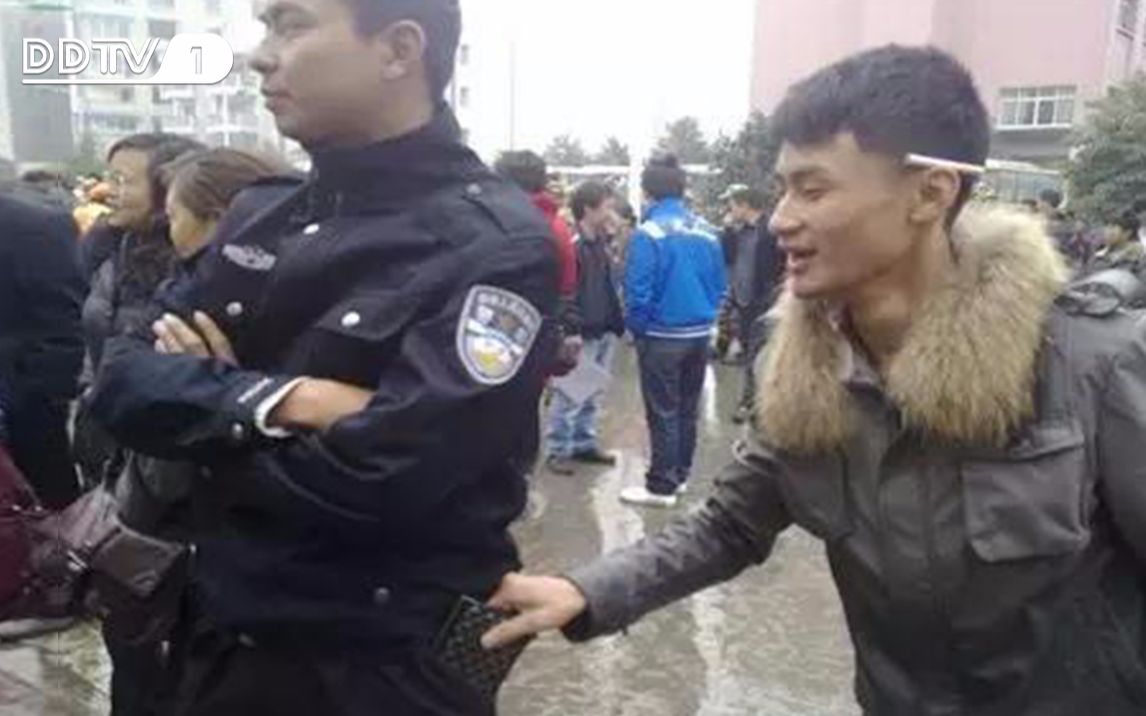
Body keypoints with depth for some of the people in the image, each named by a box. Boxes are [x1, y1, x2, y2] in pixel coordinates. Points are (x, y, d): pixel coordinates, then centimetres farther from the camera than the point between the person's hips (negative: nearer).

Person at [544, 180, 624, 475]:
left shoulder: (603, 242, 12)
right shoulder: (572, 245, -15)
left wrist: (616, 321, 12)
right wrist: (571, 331, -21)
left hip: (604, 330, 8)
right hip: (583, 333, -8)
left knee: (592, 395, 16)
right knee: (570, 395, -1)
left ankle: (585, 443, 28)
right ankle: (557, 450, 9)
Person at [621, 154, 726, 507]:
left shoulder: (649, 233, -17)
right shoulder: (706, 232, 0)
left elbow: (638, 291, -18)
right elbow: (720, 285, 4)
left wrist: (637, 328, -3)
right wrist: (705, 317, 15)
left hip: (662, 336, -6)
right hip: (699, 334, 6)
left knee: (663, 413, 3)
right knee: (688, 409, 17)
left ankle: (662, 486, 9)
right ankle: (679, 474, 30)